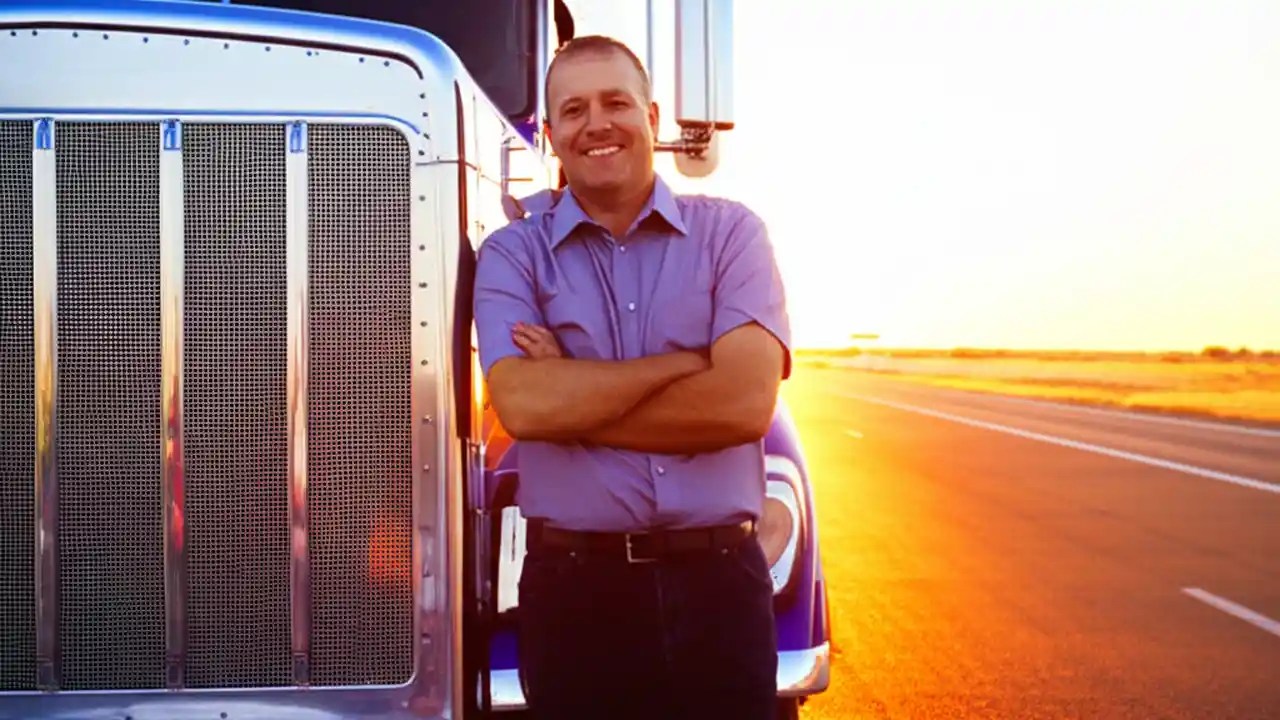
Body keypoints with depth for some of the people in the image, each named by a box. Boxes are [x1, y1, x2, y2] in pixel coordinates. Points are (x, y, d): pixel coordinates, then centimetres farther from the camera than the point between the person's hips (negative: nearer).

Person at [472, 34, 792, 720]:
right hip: (574, 588, 0)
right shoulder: (512, 254, 3)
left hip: (718, 582, 0)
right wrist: (687, 360, -11)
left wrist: (572, 401, -9)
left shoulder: (731, 232, 2)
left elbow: (745, 403, -13)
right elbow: (522, 406, -15)